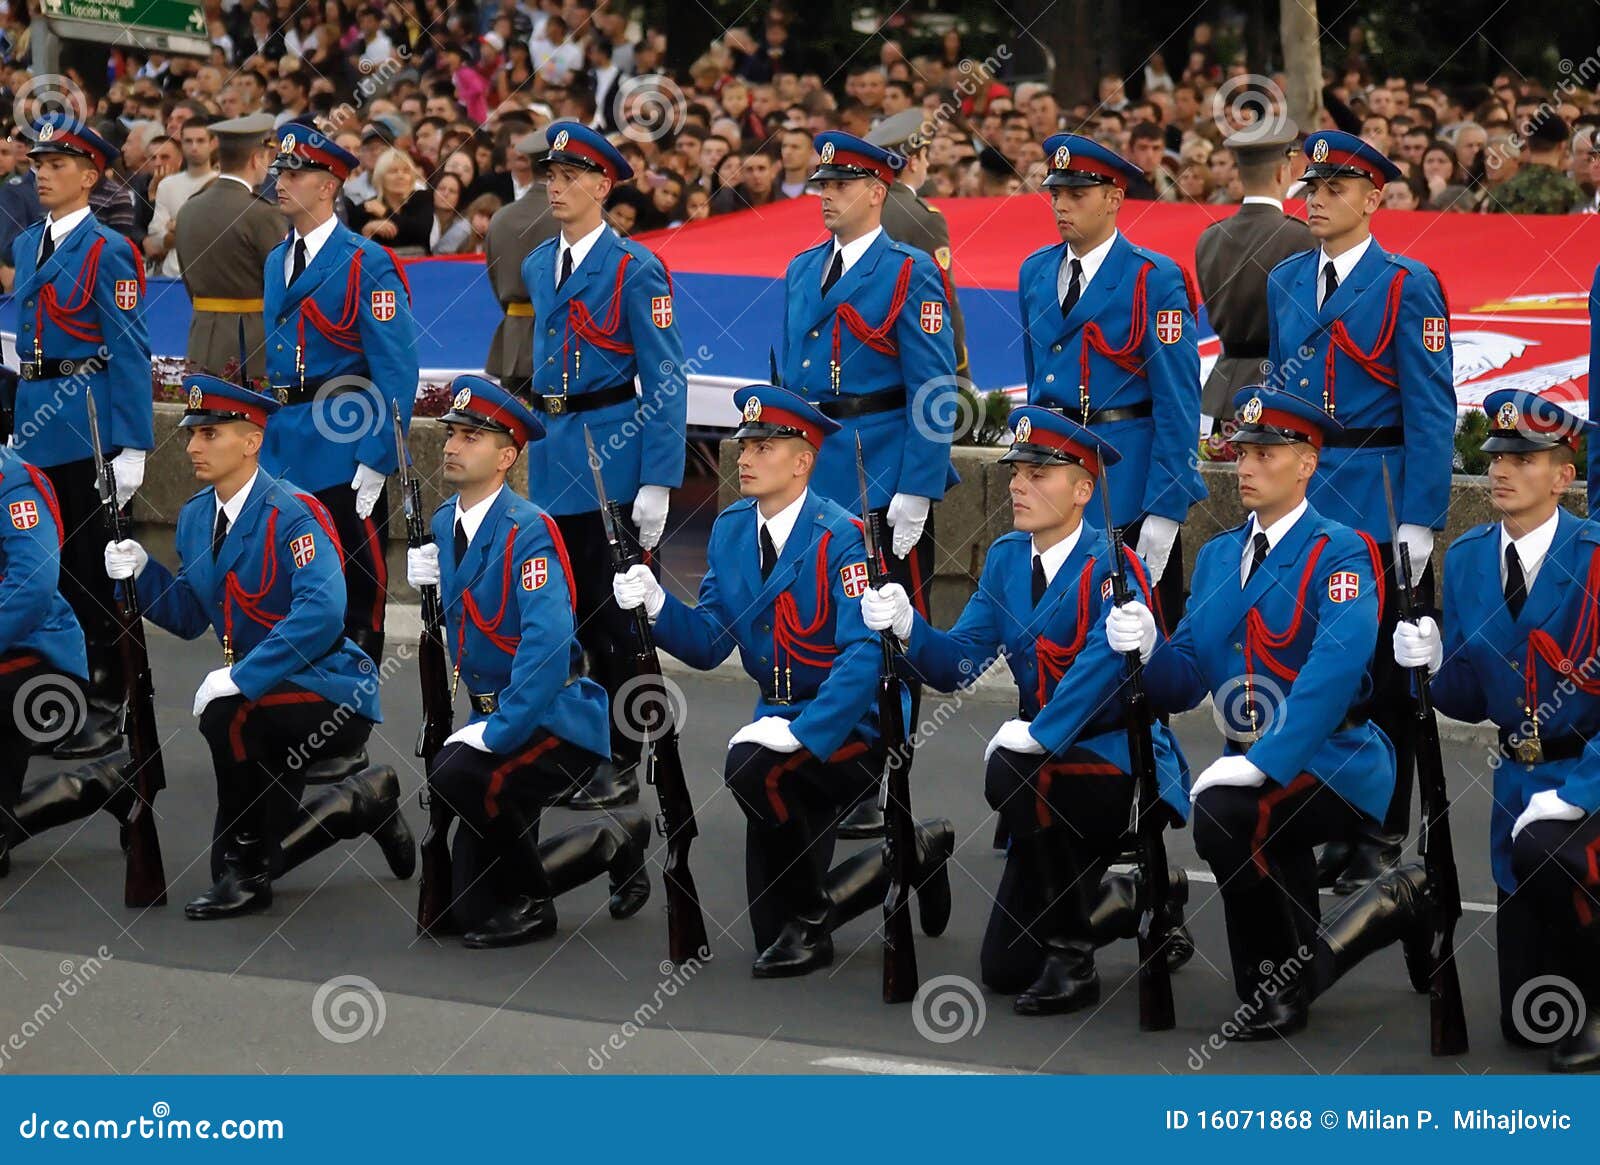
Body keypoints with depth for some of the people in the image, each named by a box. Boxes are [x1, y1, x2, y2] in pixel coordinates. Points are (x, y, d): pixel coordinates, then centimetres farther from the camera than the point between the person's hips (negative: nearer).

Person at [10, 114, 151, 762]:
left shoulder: (108, 251, -9)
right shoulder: (28, 246, 13)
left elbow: (130, 354, -11)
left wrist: (133, 447, -15)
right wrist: (20, 425, 15)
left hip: (90, 426, -7)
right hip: (36, 422, 7)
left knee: (95, 560, -1)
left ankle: (107, 707, 5)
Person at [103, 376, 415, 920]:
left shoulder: (292, 513, -20)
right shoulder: (195, 517, 4)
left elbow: (321, 610, -34)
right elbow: (190, 615, 11)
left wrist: (242, 677, -35)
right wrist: (140, 573, -7)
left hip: (335, 694, -8)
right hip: (269, 694, 8)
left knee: (226, 716, -35)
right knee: (261, 863, 9)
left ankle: (243, 870, -18)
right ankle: (364, 802, 33)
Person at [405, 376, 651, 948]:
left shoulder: (527, 531, -18)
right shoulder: (444, 524, 5)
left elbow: (548, 644, -29)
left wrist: (495, 732, -31)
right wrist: (425, 575, 0)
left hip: (558, 720, -8)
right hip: (494, 717, 8)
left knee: (456, 775, -35)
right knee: (471, 910, 5)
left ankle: (531, 901, -9)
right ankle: (612, 841, 29)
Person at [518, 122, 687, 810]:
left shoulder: (634, 268, -8)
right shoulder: (538, 265, 13)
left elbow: (665, 381, -11)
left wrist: (658, 482, -17)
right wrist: (531, 454, 17)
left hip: (610, 455, -6)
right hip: (550, 455, 7)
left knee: (613, 611, -2)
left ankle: (622, 766, 6)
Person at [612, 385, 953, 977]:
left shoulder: (840, 537, -16)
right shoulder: (731, 529, 5)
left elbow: (867, 651, -25)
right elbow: (710, 641, 6)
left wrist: (801, 730, -33)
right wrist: (657, 605, -14)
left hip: (853, 727, -7)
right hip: (784, 723, 7)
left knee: (753, 768, -36)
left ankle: (810, 917, -12)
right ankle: (913, 853, 29)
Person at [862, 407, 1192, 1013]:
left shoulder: (1113, 566, -16)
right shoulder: (1006, 559, 5)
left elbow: (1106, 660, -34)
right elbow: (959, 663, 0)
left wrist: (1039, 734, -42)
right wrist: (908, 627, -19)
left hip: (1128, 769, -7)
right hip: (1054, 769, 7)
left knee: (1011, 773, -36)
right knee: (1005, 968, 5)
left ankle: (1072, 958, -19)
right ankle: (1142, 899, 31)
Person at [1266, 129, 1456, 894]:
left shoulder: (1407, 286, -7)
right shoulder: (1284, 282, 10)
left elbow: (1431, 411, -10)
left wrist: (1419, 520, -15)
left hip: (1379, 510, -5)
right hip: (1300, 505, 5)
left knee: (1383, 674, 2)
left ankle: (1383, 834, 11)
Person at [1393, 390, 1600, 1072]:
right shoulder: (1466, 559, 2)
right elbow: (1469, 702, 6)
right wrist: (1433, 665, -15)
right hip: (1519, 779, 5)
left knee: (1540, 849, -38)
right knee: (1525, 1019, 1)